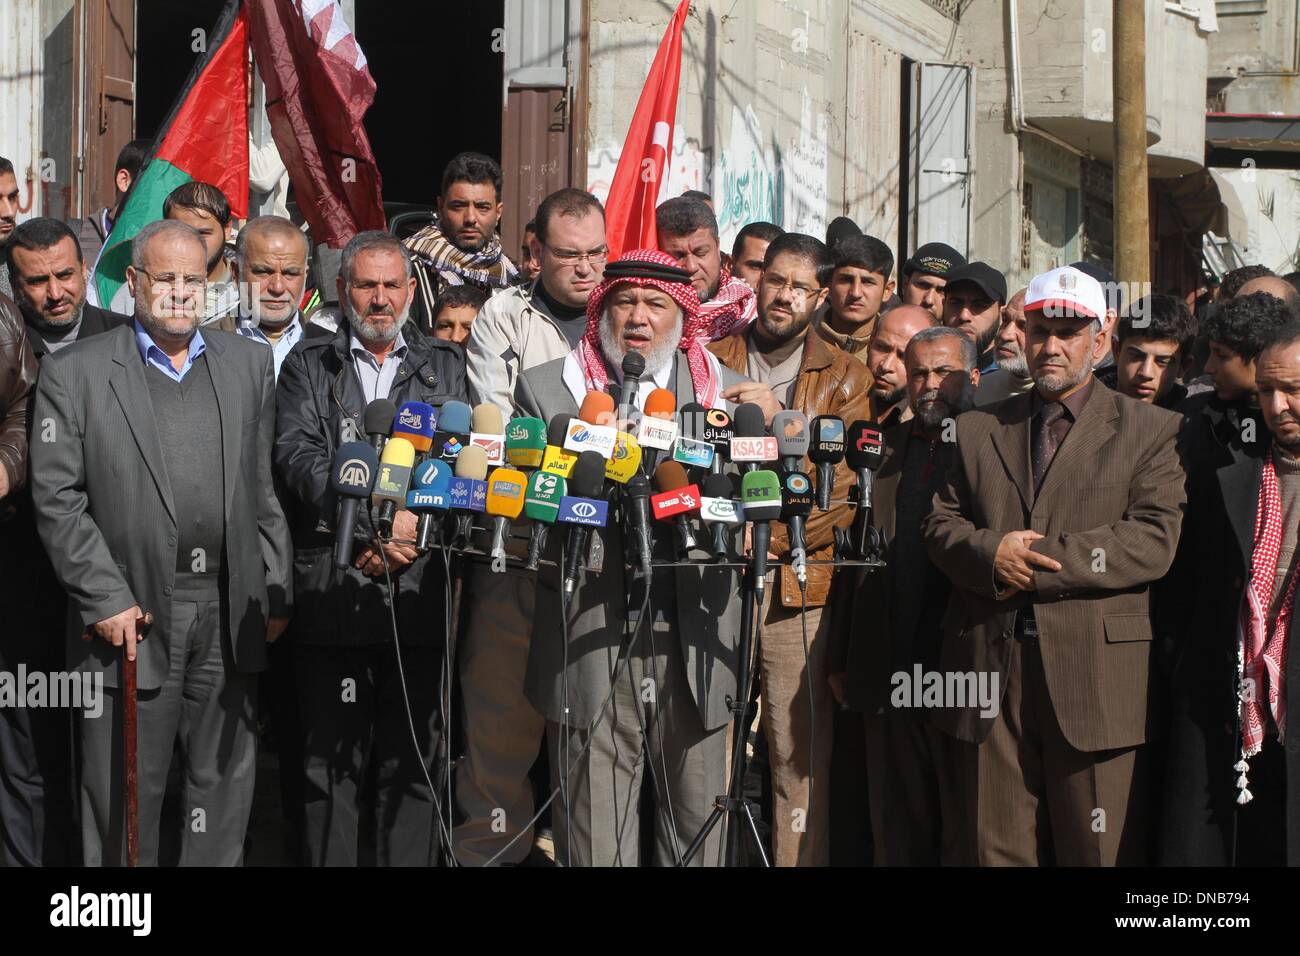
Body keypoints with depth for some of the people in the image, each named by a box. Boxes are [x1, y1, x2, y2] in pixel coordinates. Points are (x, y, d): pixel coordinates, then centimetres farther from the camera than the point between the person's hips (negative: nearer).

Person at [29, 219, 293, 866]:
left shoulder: (248, 364, 12)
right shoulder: (74, 373, 1)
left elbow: (265, 491, 13)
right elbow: (57, 499, -4)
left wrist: (276, 593, 8)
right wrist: (107, 601, -10)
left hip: (230, 613, 3)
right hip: (131, 617, -3)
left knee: (224, 788, 9)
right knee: (125, 795, 2)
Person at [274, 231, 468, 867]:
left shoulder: (445, 367, 15)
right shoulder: (309, 365, 10)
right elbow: (298, 456, -4)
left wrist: (414, 525, -13)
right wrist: (374, 525, -15)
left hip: (417, 592, 1)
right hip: (332, 591, -1)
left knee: (412, 760, 3)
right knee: (331, 761, 1)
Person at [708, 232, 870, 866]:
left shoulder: (845, 379, 9)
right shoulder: (712, 360, 13)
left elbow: (847, 488, -1)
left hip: (799, 583, -1)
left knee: (799, 745, -1)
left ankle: (800, 857, 4)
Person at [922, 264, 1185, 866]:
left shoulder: (1150, 431, 5)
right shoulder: (979, 428, 18)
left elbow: (1154, 542, -7)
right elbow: (940, 523, 12)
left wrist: (1037, 560, -12)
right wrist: (992, 552, -11)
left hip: (1096, 676, -3)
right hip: (990, 674, 3)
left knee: (1098, 853, 0)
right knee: (994, 849, 4)